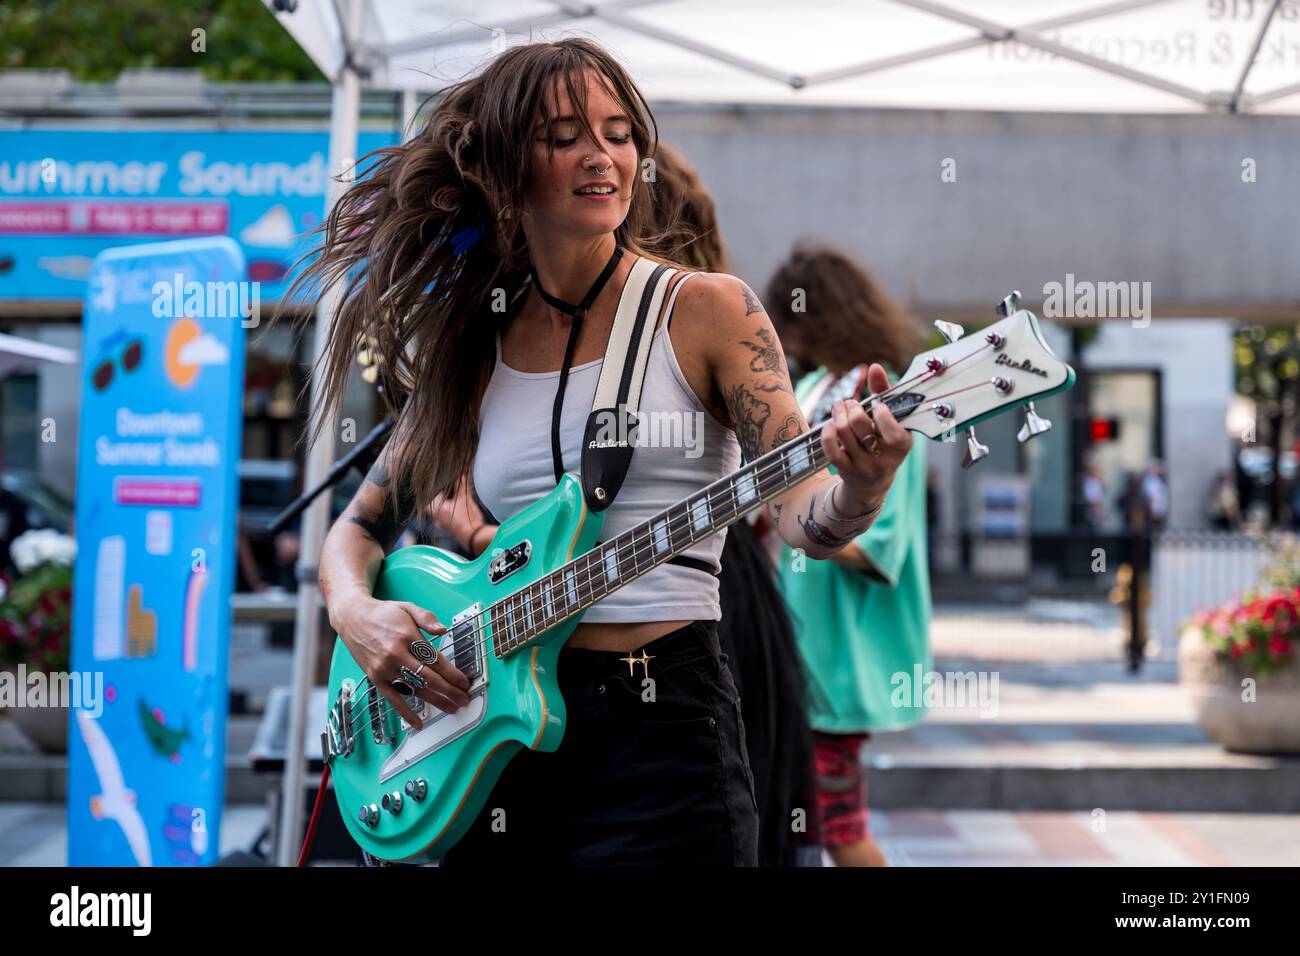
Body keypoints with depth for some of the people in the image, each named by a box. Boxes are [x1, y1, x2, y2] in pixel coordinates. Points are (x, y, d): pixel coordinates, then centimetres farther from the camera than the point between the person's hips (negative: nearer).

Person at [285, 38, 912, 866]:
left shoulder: (706, 310, -2)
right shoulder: (472, 346, 8)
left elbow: (801, 514, -9)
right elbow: (358, 530, 15)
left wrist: (860, 488, -31)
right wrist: (354, 611, -6)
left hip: (664, 714, -4)